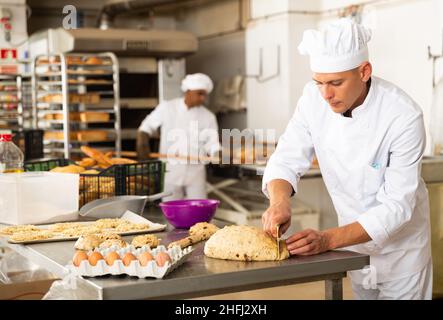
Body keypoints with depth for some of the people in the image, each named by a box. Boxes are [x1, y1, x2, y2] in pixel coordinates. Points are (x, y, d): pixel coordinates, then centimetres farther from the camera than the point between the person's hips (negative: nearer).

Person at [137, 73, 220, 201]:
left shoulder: (208, 117, 1)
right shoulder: (166, 108, 0)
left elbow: (212, 145, -1)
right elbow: (147, 126, 9)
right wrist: (142, 142, -9)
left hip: (195, 172, 1)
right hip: (171, 171, -1)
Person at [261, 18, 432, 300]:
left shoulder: (404, 116, -29)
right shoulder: (314, 98, -16)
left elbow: (396, 206, -29)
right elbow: (287, 160, -13)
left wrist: (327, 239, -39)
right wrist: (280, 202, -35)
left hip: (399, 245, -4)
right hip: (354, 238, 4)